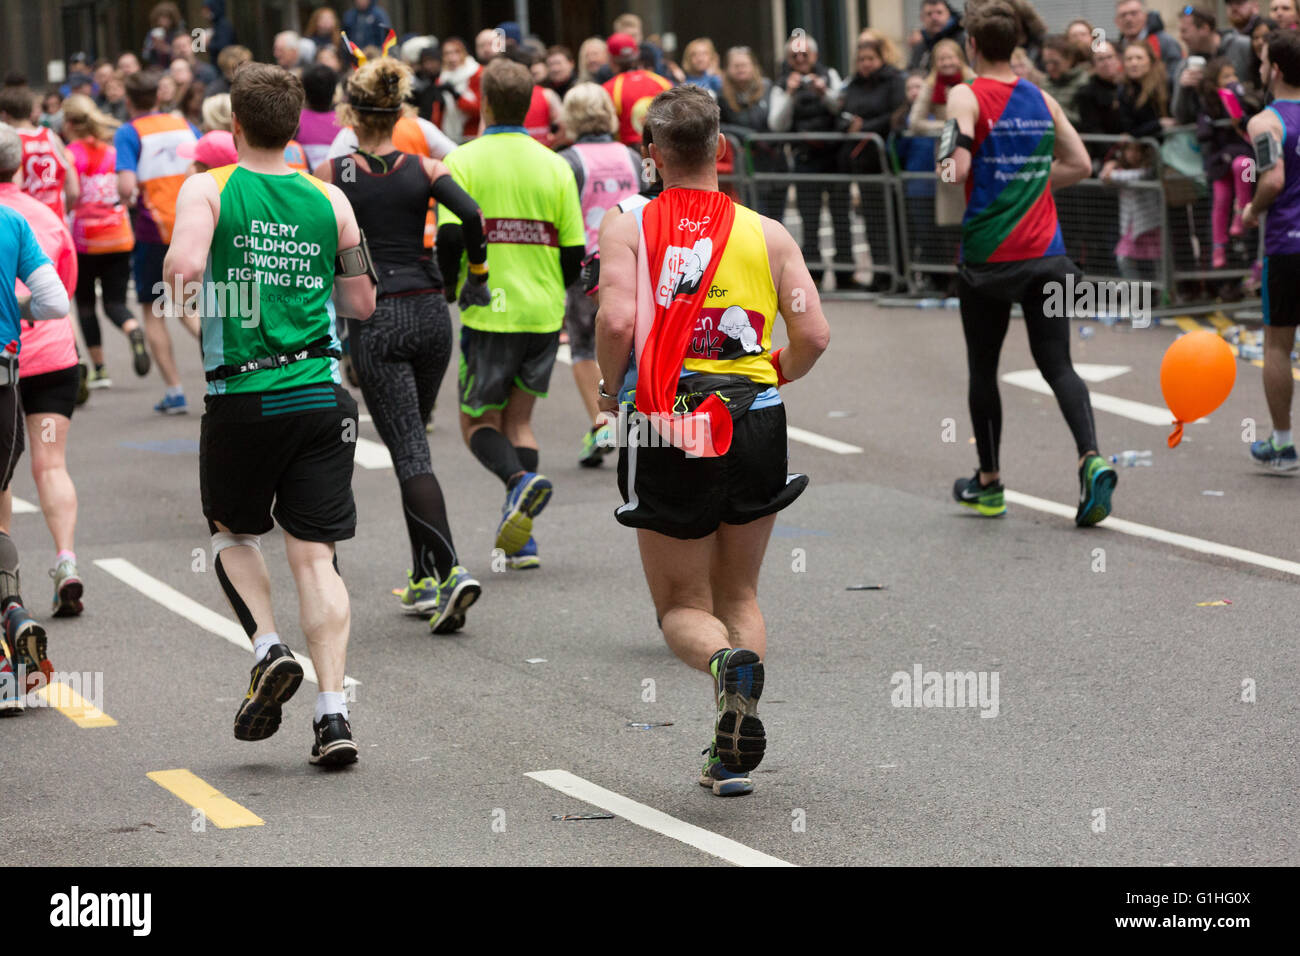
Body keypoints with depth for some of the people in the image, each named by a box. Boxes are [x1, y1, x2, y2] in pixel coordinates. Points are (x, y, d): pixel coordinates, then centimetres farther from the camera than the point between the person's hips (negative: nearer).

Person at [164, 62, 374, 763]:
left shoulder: (207, 190, -4)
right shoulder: (330, 201, 5)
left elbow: (186, 266, -20)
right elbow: (362, 302, 10)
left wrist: (169, 268, 2)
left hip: (242, 399, -2)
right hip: (322, 398, 2)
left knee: (233, 532, 21)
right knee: (314, 555, 2)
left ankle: (269, 650, 0)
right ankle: (332, 712, -8)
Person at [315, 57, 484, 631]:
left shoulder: (332, 174, -3)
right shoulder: (423, 169, 0)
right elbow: (470, 214, -14)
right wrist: (476, 262, 1)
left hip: (373, 320, -3)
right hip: (430, 312, 3)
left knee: (410, 454, -6)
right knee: (411, 442, 19)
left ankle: (450, 571, -24)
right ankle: (423, 579, 22)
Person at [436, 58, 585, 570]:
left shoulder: (463, 161, -5)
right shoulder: (554, 166, 4)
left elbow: (450, 239, -14)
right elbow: (574, 253, 5)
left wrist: (451, 288, 5)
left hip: (488, 315, -3)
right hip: (544, 316, 3)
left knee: (479, 421, 11)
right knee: (518, 418, 16)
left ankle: (520, 480, -20)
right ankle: (520, 539, 6)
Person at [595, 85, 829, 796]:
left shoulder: (628, 229, -1)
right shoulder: (767, 234, 4)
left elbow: (617, 319, -17)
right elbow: (813, 337, -3)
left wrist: (611, 388, 2)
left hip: (662, 430, -2)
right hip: (755, 422, 2)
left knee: (682, 606, 11)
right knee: (739, 594, 20)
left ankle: (727, 660, -24)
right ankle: (734, 754, 5)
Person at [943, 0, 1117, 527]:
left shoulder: (965, 97, -7)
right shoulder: (1042, 99, 9)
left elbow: (959, 167, -19)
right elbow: (1079, 164, 13)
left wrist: (938, 163, 3)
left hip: (989, 253, -4)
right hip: (1047, 253, 4)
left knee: (983, 369, 12)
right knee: (1057, 364, 2)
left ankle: (989, 483, 20)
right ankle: (1091, 459, -21)